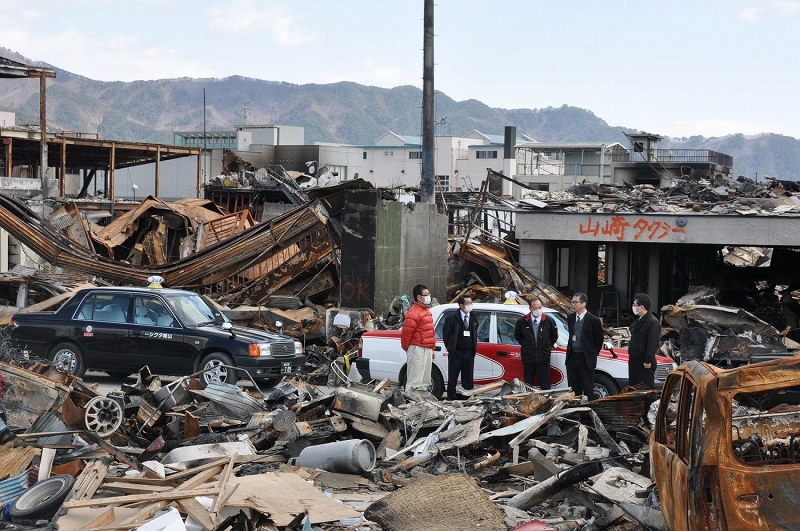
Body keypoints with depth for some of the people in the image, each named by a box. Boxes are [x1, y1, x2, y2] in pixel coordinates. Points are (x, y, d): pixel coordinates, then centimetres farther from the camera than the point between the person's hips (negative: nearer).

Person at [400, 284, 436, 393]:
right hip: (417, 350, -10)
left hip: (427, 350, 10)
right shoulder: (413, 313, -16)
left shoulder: (425, 311, 17)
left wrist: (432, 349, 21)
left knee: (425, 382, 15)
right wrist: (407, 349, -5)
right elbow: (406, 333, -16)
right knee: (415, 382, -10)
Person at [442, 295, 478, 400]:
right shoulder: (452, 318, -3)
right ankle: (451, 398, 6)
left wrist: (474, 349, 12)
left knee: (468, 378, 6)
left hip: (469, 353, 4)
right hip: (456, 352, -4)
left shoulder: (473, 318, 10)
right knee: (453, 378, 0)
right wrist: (450, 348, -1)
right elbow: (445, 334, 1)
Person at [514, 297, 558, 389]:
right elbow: (517, 335, 17)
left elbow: (554, 336, 13)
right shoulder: (522, 321, 1)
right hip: (528, 358, 1)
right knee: (528, 384, 6)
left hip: (543, 358, -1)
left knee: (545, 385, 1)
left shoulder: (549, 321, 0)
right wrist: (525, 345, 10)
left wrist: (547, 346, 8)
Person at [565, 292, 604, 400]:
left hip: (586, 358, -5)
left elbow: (599, 339, -1)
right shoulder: (570, 318, 7)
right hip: (572, 357, 5)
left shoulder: (593, 320, -10)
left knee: (588, 388, 0)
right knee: (574, 388, 10)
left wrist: (593, 354, 5)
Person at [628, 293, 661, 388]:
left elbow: (653, 344, -21)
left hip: (645, 363, -10)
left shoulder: (653, 322, -18)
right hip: (634, 361, 10)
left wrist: (648, 361, -22)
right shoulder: (638, 320, 12)